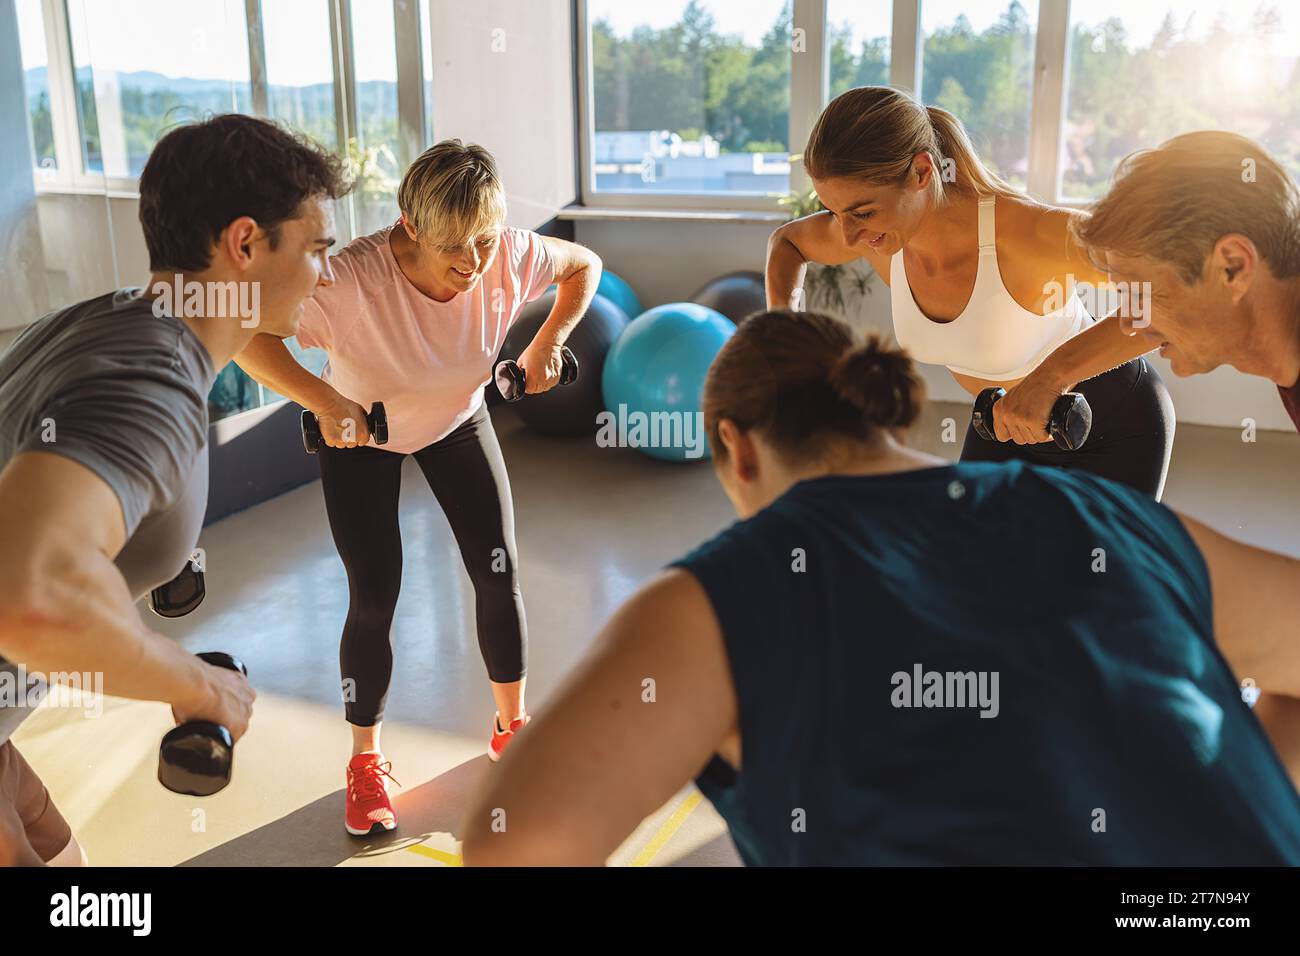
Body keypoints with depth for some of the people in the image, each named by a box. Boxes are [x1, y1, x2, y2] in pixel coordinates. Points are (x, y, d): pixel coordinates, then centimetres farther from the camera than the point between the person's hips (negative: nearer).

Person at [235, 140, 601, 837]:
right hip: (359, 432, -3)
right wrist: (325, 404, -48)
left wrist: (548, 342, -19)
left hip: (458, 420, 3)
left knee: (499, 573, 1)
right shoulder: (355, 278, -40)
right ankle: (366, 763, 18)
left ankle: (512, 727, 25)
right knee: (374, 599, -4)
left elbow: (585, 265, -8)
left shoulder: (510, 254, -29)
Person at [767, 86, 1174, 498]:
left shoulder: (1028, 231, -38)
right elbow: (786, 240, 4)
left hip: (1116, 429, -5)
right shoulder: (866, 230, -19)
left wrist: (1055, 372, -52)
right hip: (1007, 419, 6)